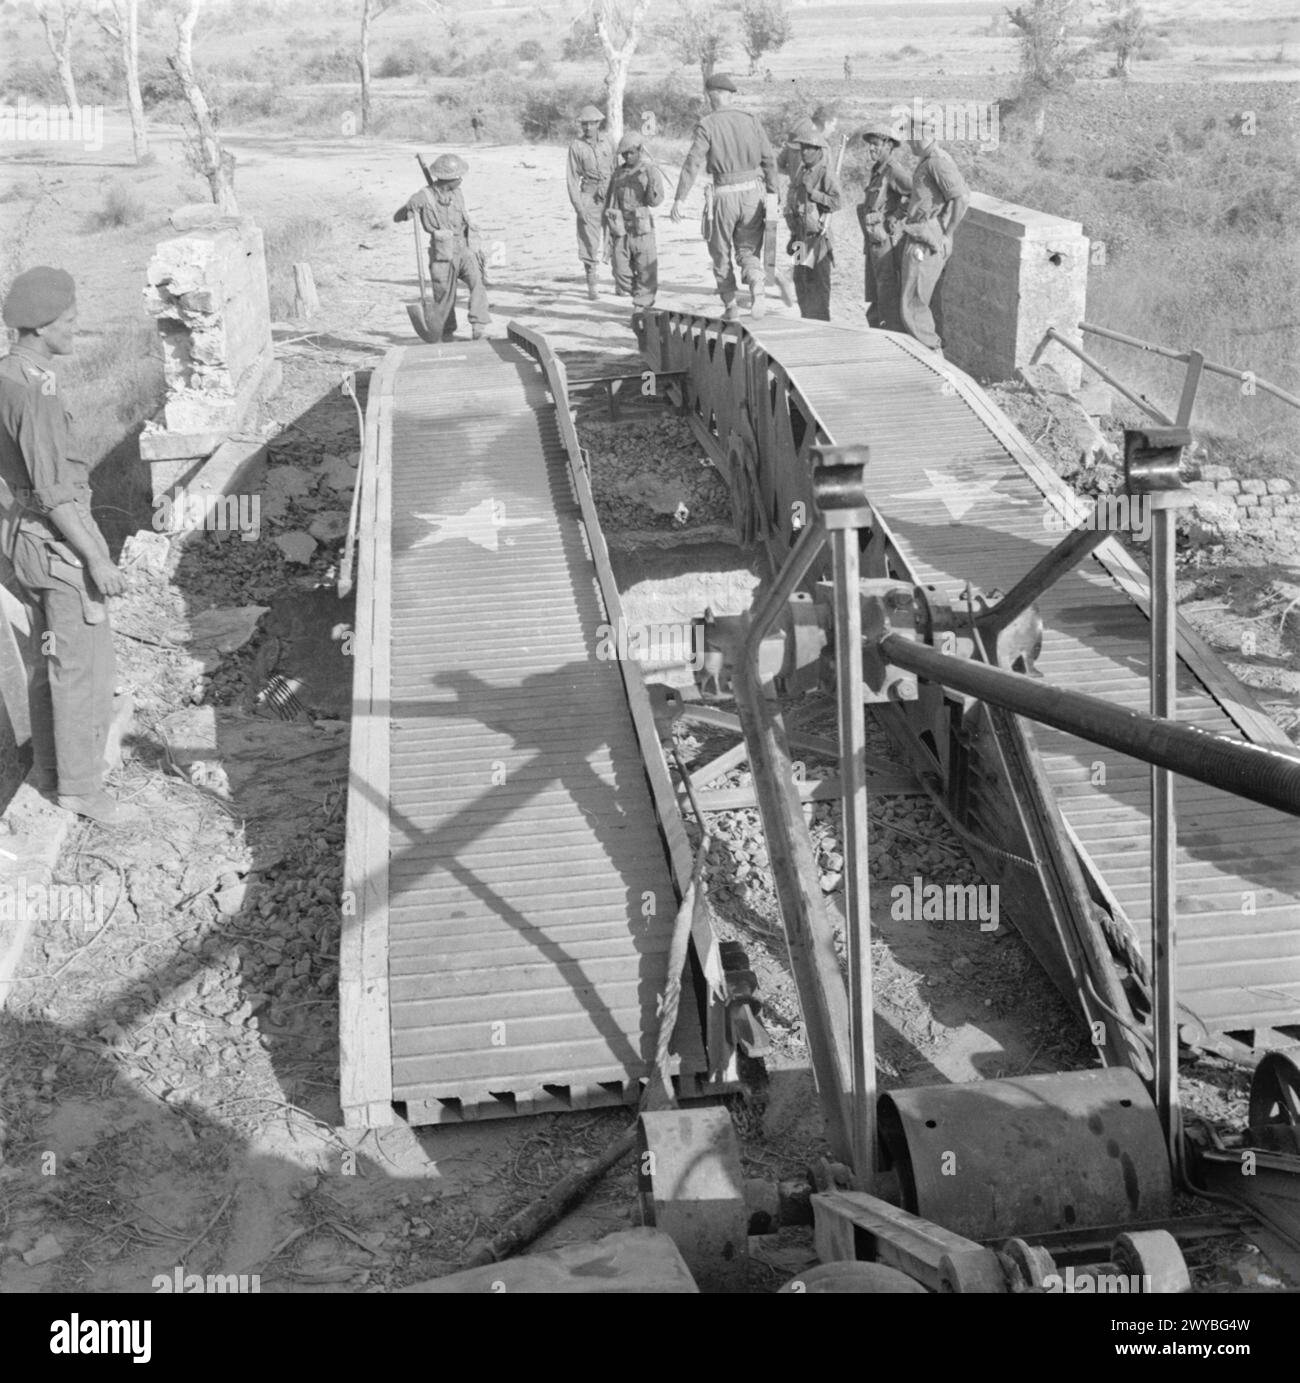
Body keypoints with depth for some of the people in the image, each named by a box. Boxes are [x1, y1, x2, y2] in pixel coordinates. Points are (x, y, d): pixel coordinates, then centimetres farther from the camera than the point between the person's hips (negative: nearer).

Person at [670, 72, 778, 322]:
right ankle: (756, 287, -15)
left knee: (721, 254, 14)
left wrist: (680, 199, -16)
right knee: (748, 251, 13)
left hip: (724, 196, -3)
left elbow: (693, 163, -14)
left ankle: (730, 305, 16)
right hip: (752, 193, 3)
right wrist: (772, 193, 11)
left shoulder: (707, 125, -6)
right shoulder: (752, 121, 5)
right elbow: (769, 159, 4)